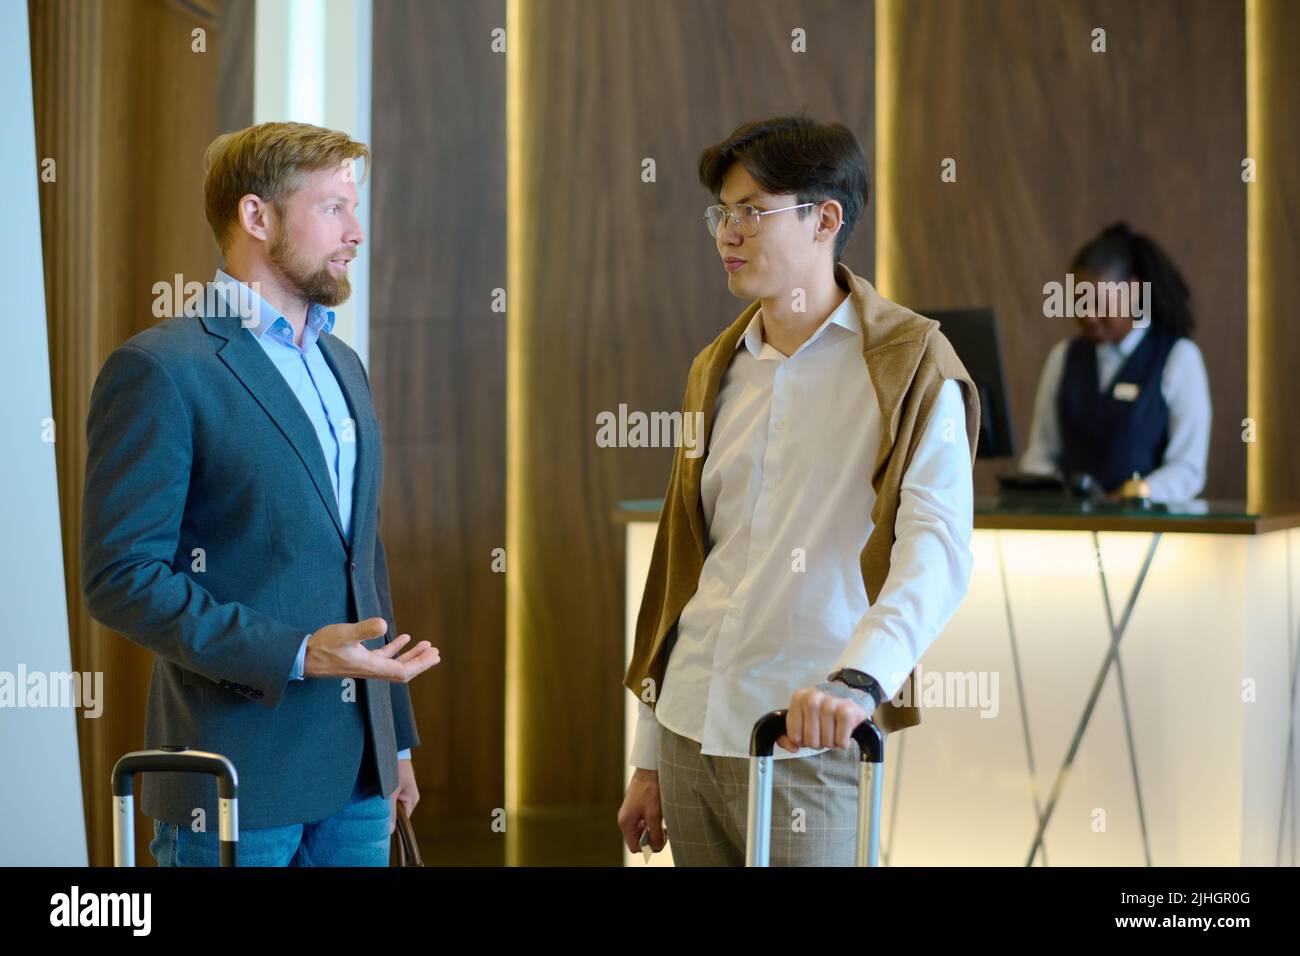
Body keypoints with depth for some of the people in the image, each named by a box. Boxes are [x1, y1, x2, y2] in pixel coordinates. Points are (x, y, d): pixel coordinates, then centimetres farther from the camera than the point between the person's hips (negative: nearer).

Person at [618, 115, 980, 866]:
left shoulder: (910, 362, -4)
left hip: (810, 746, -6)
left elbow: (937, 548, -18)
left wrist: (859, 676, -34)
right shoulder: (718, 371, 15)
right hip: (690, 732, 6)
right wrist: (649, 759, 17)